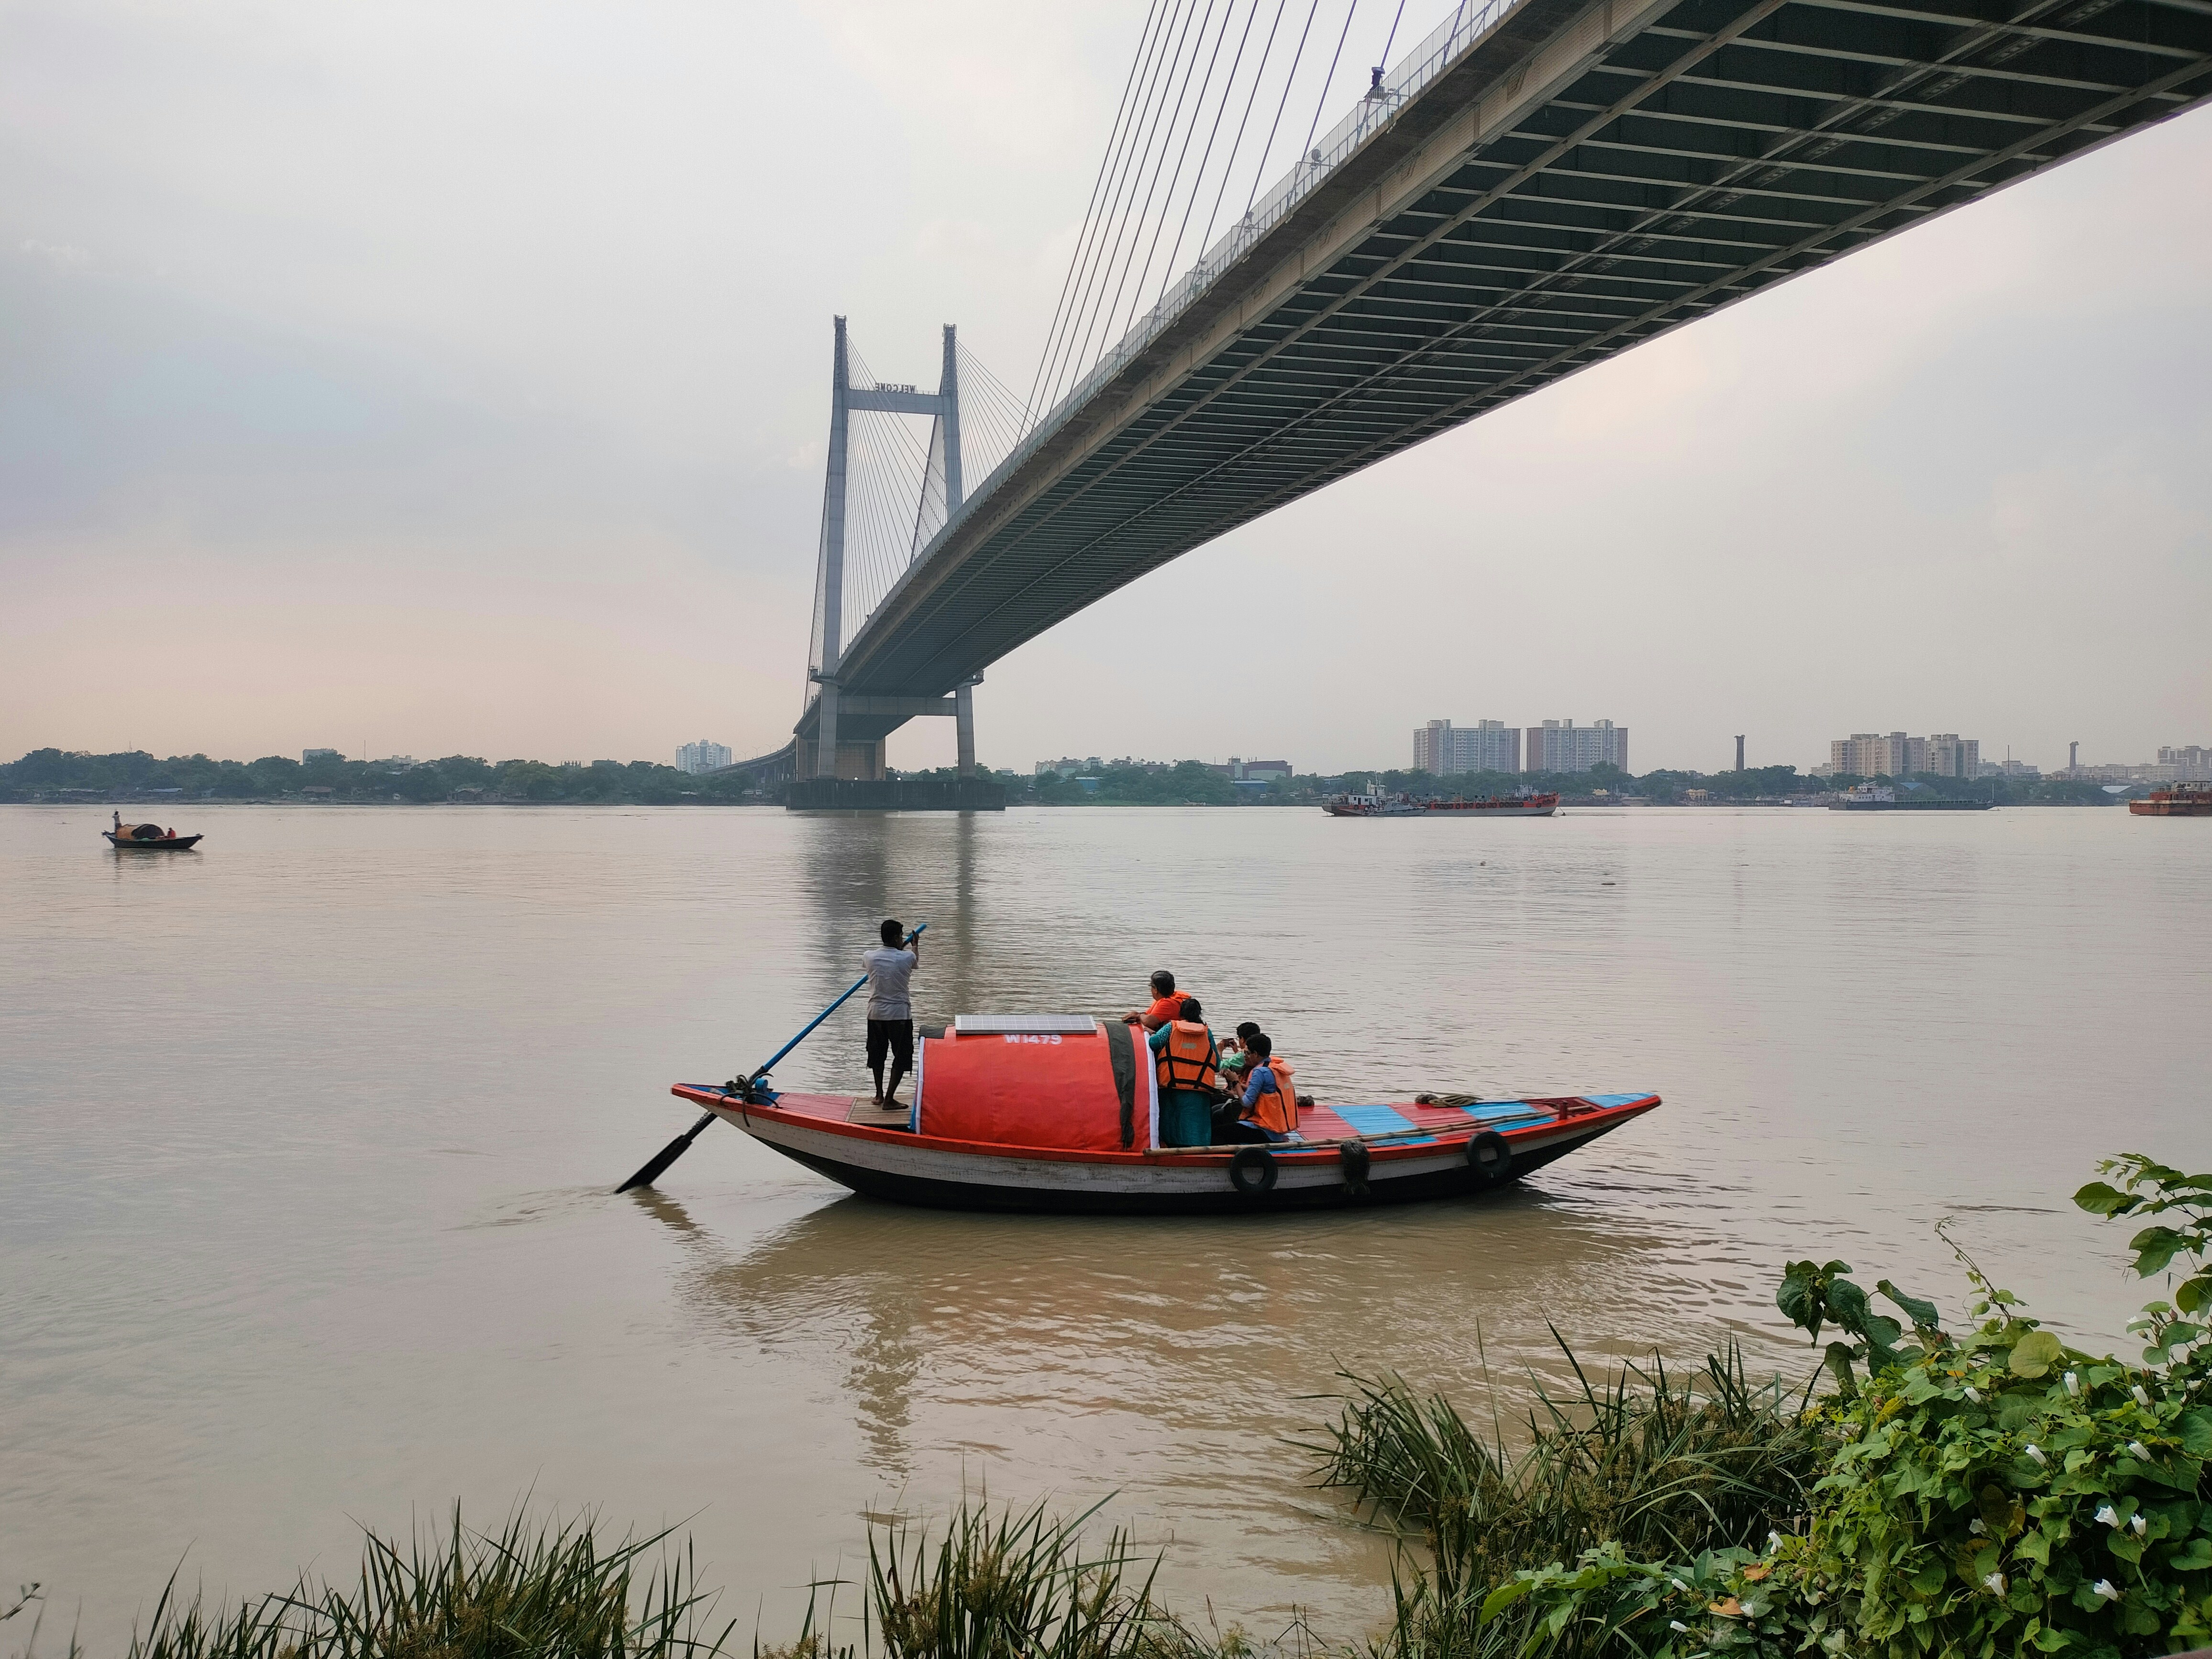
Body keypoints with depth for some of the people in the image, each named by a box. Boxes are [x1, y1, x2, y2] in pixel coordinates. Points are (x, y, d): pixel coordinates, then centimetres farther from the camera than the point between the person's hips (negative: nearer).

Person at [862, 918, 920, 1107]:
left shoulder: (870, 957, -3)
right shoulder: (906, 957, -10)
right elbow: (916, 963, 16)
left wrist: (900, 948, 39)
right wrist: (915, 946, 40)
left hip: (875, 1013, 4)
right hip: (899, 1014, -4)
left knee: (877, 1054, 20)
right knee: (902, 1056, 5)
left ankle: (879, 1095, 27)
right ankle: (889, 1098, -1)